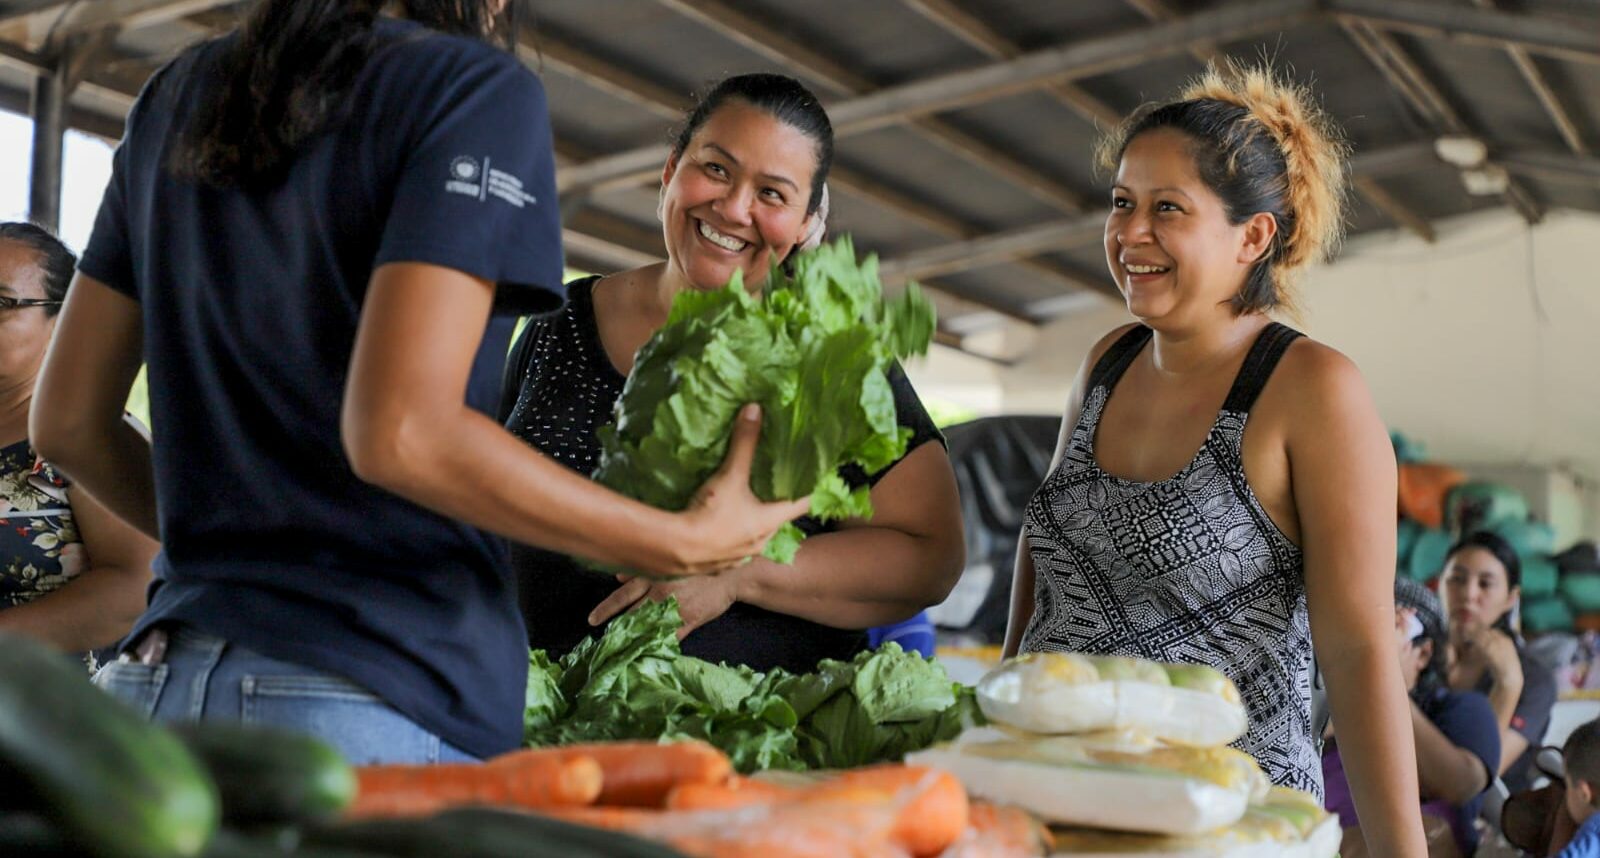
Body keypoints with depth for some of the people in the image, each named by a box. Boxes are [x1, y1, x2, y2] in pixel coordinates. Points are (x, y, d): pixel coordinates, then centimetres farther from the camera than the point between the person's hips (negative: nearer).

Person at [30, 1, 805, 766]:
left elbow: (67, 420, 14)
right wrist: (684, 544, -8)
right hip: (382, 700, -6)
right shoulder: (480, 87, -6)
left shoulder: (175, 95, 14)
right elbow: (403, 432, -18)